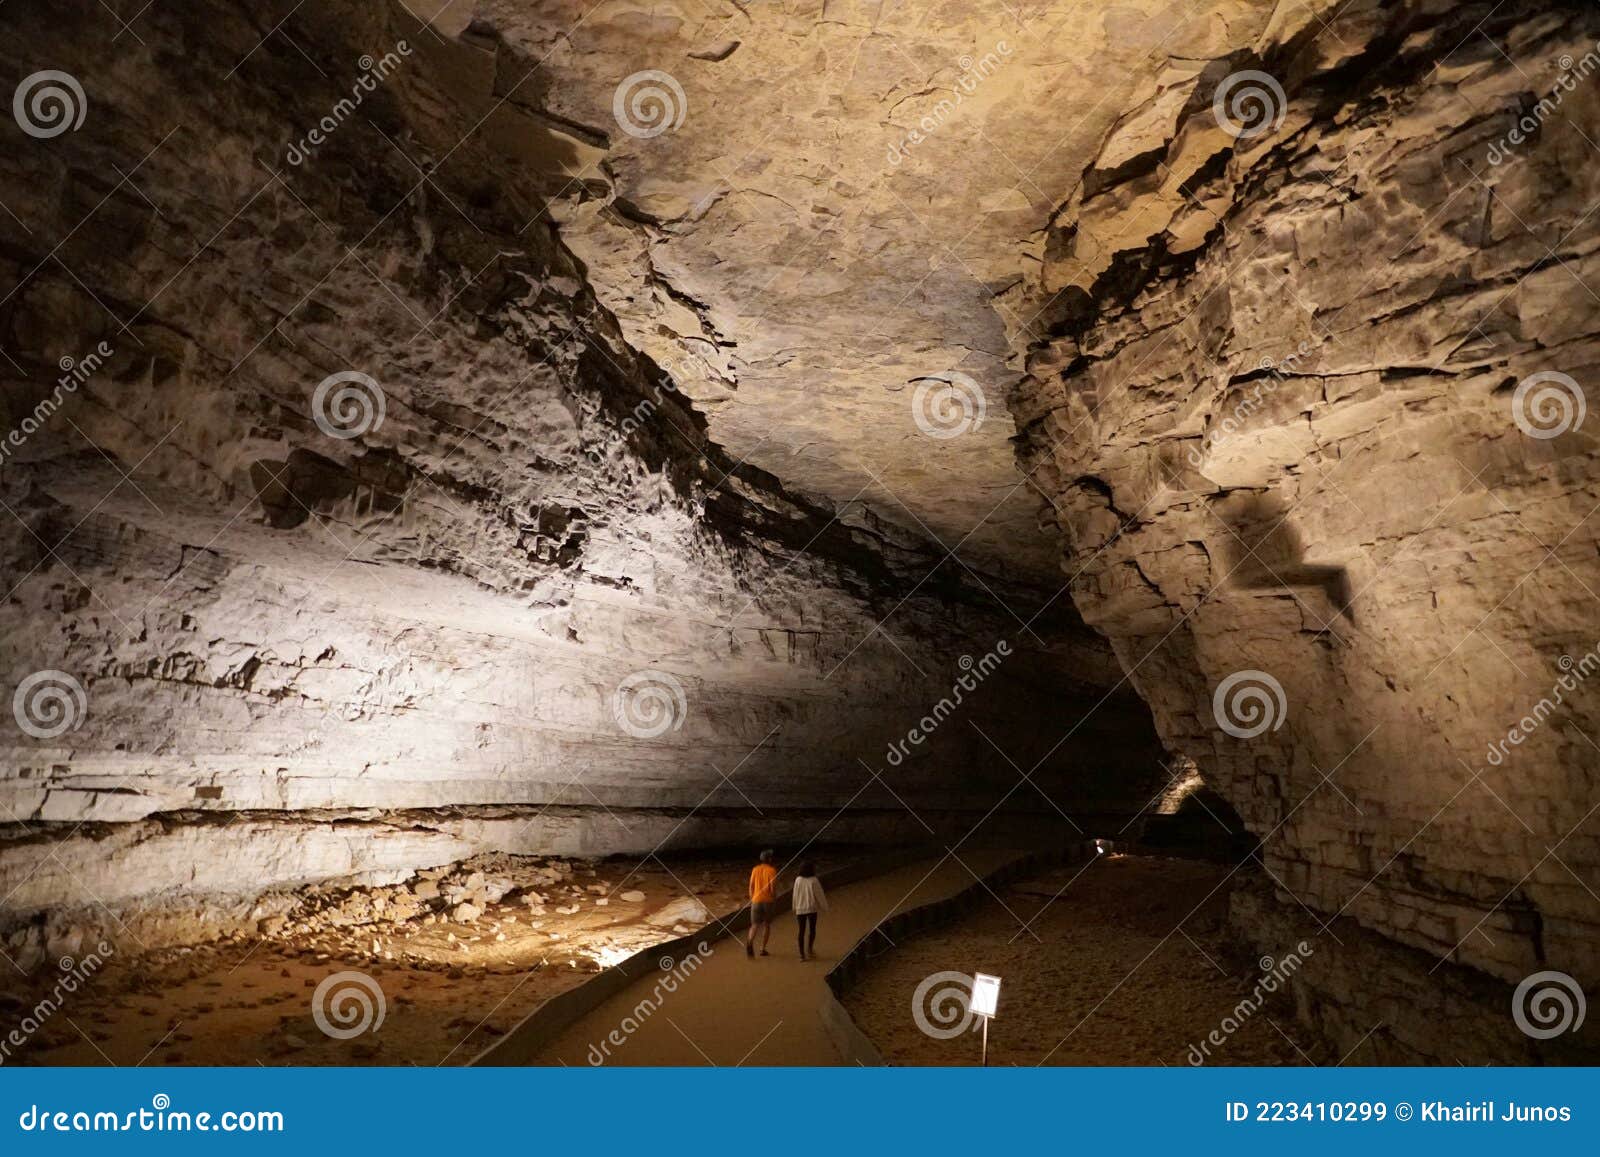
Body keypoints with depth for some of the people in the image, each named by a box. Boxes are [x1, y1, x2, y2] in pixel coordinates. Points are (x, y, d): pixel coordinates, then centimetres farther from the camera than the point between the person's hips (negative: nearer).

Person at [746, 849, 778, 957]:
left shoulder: (755, 869, 6)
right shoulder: (772, 870, -6)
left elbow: (751, 886, 6)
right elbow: (773, 887, -12)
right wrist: (775, 899, 4)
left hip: (756, 900, 3)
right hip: (768, 900, -2)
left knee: (755, 925, 5)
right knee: (767, 924, 13)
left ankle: (750, 941, -24)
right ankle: (763, 949, 11)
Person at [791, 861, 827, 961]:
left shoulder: (798, 880, -4)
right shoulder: (814, 880, -12)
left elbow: (795, 895, 5)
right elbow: (819, 894, -5)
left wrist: (795, 907, 16)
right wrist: (824, 906, 7)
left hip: (800, 909, 3)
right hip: (812, 908, -3)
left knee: (801, 930, 6)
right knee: (812, 929, 14)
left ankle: (802, 953, 5)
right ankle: (810, 948, 6)